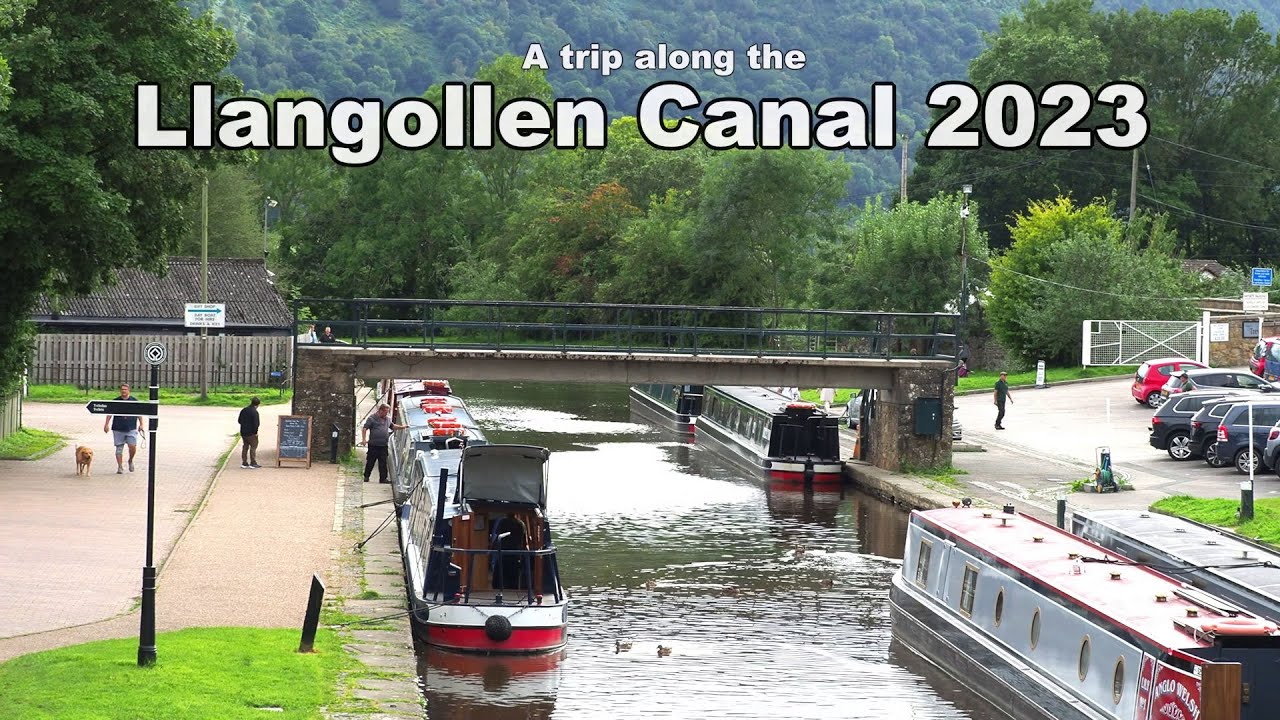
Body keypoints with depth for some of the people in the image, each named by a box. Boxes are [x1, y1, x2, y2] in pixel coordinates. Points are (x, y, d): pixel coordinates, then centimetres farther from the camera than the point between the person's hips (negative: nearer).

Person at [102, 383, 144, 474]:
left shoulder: (134, 401, 8)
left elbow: (139, 413, 14)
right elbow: (109, 413, 7)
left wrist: (141, 424, 9)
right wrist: (107, 424, -2)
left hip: (131, 429, -1)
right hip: (118, 429, 1)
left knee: (132, 447, -12)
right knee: (119, 448, 1)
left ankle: (130, 461, 16)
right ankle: (120, 467, 8)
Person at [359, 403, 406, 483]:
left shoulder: (387, 419, 16)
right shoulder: (372, 418, -4)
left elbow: (392, 426, 32)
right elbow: (365, 429, -6)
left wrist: (402, 427, 20)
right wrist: (364, 439, -15)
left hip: (383, 446, 5)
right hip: (373, 445, -5)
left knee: (383, 463, 3)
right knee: (370, 462, 1)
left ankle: (383, 478, 6)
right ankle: (366, 477, 12)